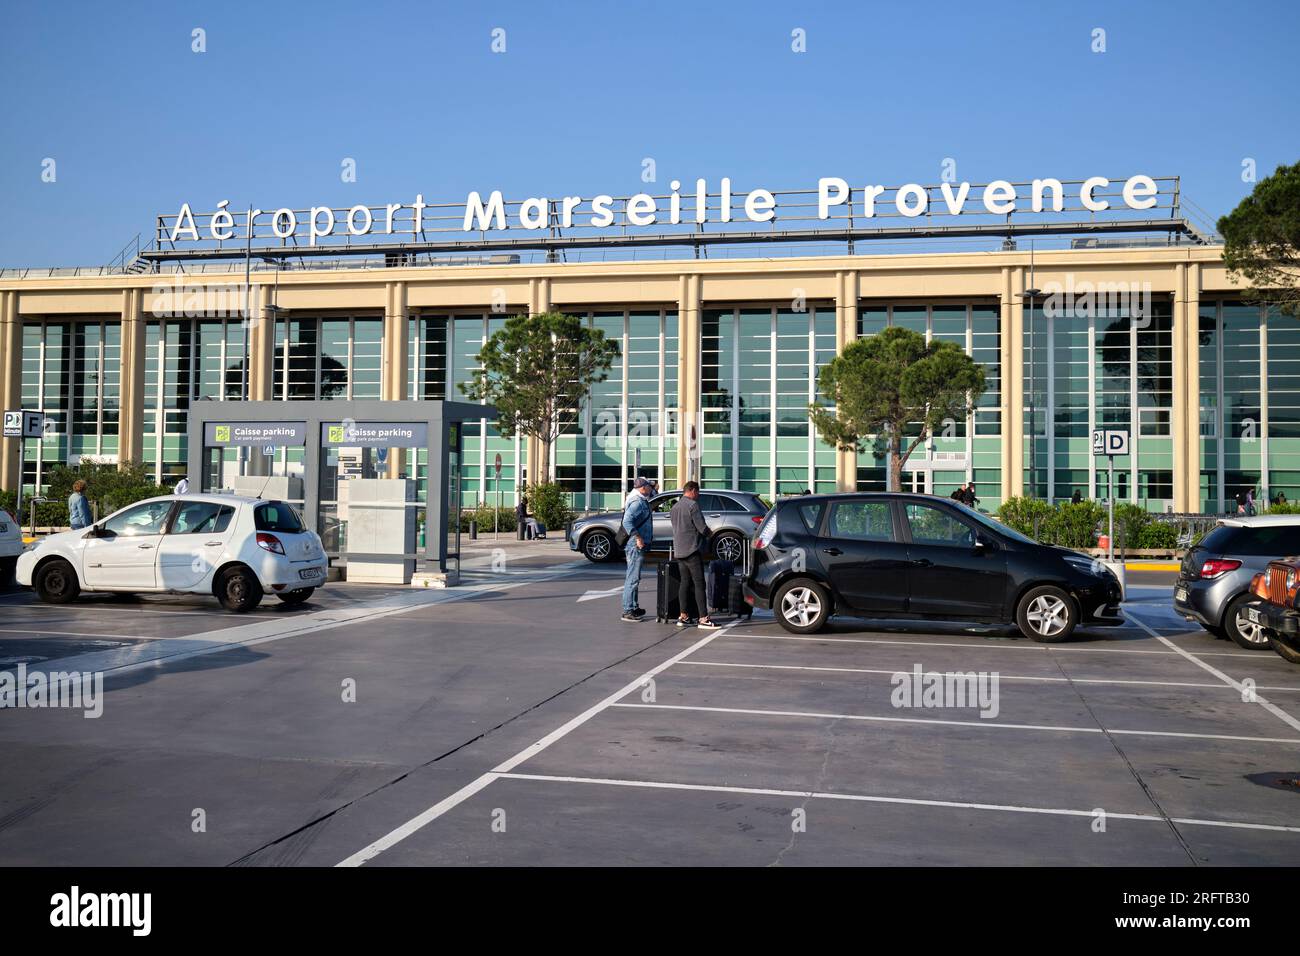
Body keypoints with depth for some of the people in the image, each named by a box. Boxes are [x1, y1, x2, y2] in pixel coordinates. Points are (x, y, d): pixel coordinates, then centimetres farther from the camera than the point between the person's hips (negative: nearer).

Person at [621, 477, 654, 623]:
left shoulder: (643, 502, 16)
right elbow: (627, 521, -28)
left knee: (634, 578, 18)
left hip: (639, 546, 11)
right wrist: (638, 538, -28)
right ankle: (628, 612, -8)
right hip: (635, 545, -11)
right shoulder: (637, 503, -16)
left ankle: (634, 608, 27)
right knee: (633, 578, -9)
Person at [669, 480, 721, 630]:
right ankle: (703, 618, -10)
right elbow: (702, 528, -15)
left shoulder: (675, 507, 15)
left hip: (679, 550, 8)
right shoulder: (692, 505, -11)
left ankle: (683, 616, 13)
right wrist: (708, 532, 7)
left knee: (685, 582, 13)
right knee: (699, 584, -7)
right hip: (692, 550, -8)